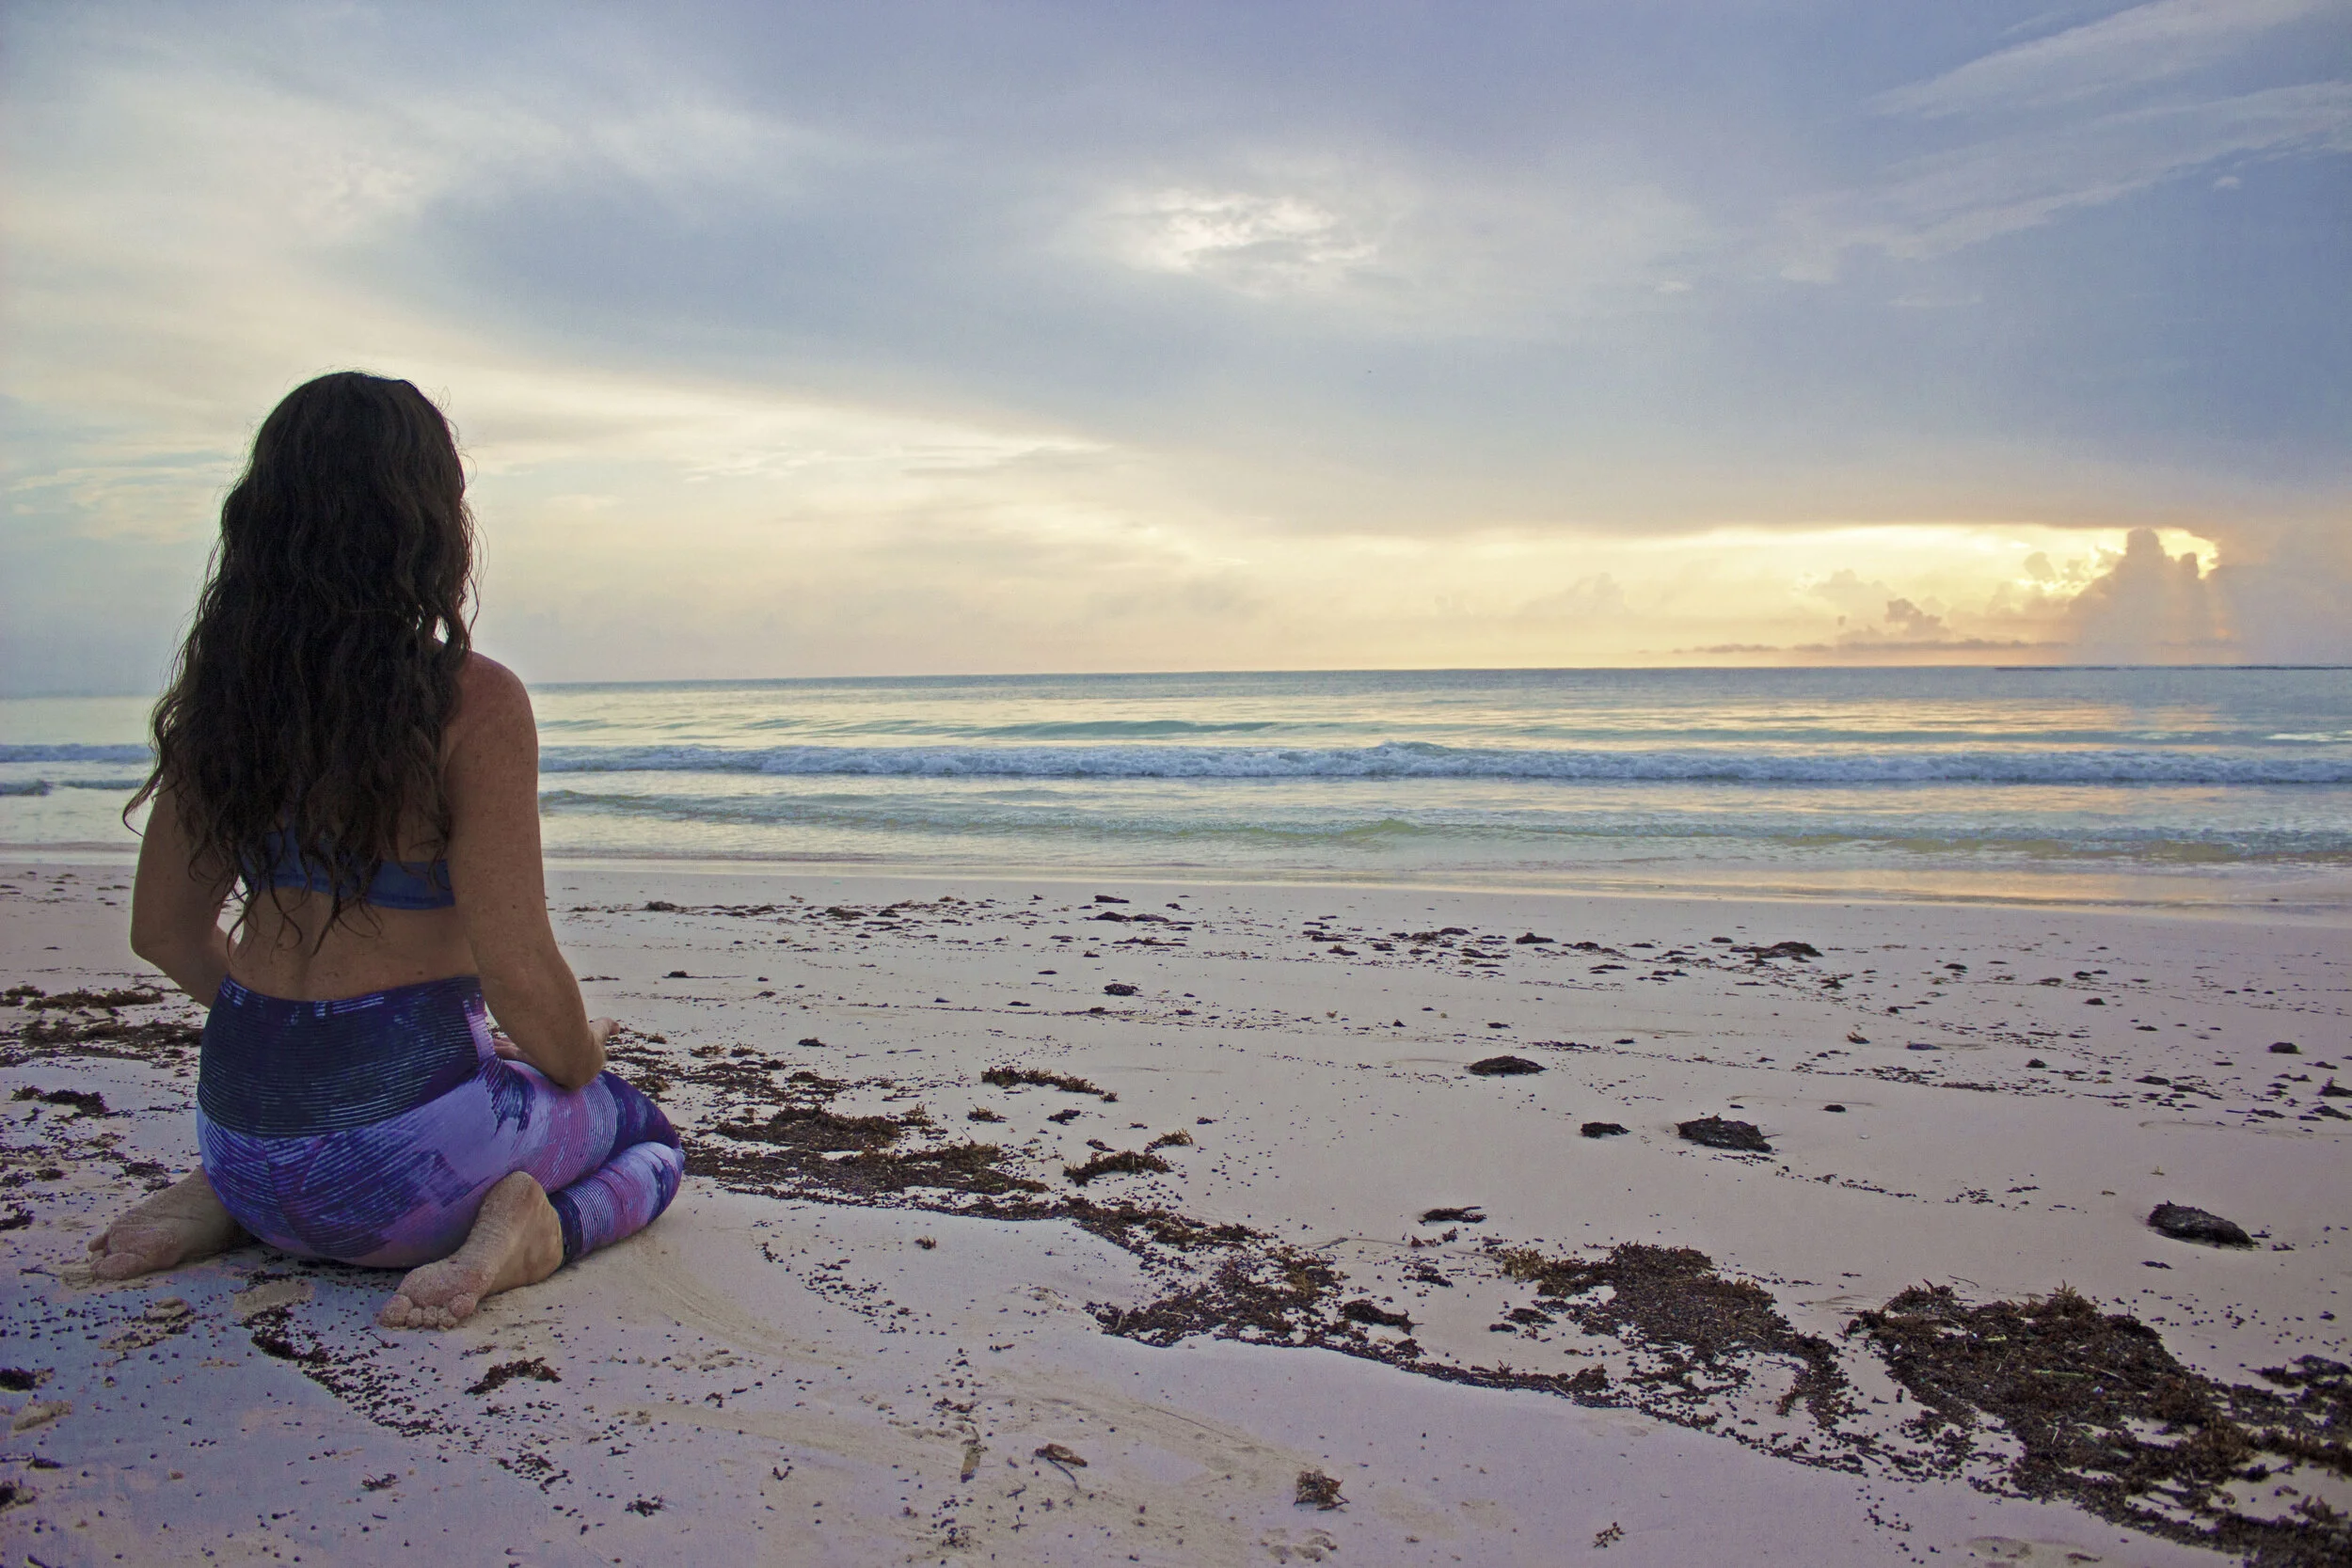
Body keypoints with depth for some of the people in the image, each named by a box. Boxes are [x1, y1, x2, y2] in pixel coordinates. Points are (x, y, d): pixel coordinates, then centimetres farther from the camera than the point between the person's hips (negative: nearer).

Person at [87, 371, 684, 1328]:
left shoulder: (222, 693, 0)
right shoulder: (473, 703, -19)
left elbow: (164, 931, 9)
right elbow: (518, 972, -19)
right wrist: (580, 1063, 2)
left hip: (240, 1127, 6)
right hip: (406, 1134, -6)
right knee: (651, 1136, 23)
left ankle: (232, 1204, 14)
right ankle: (530, 1228, -9)